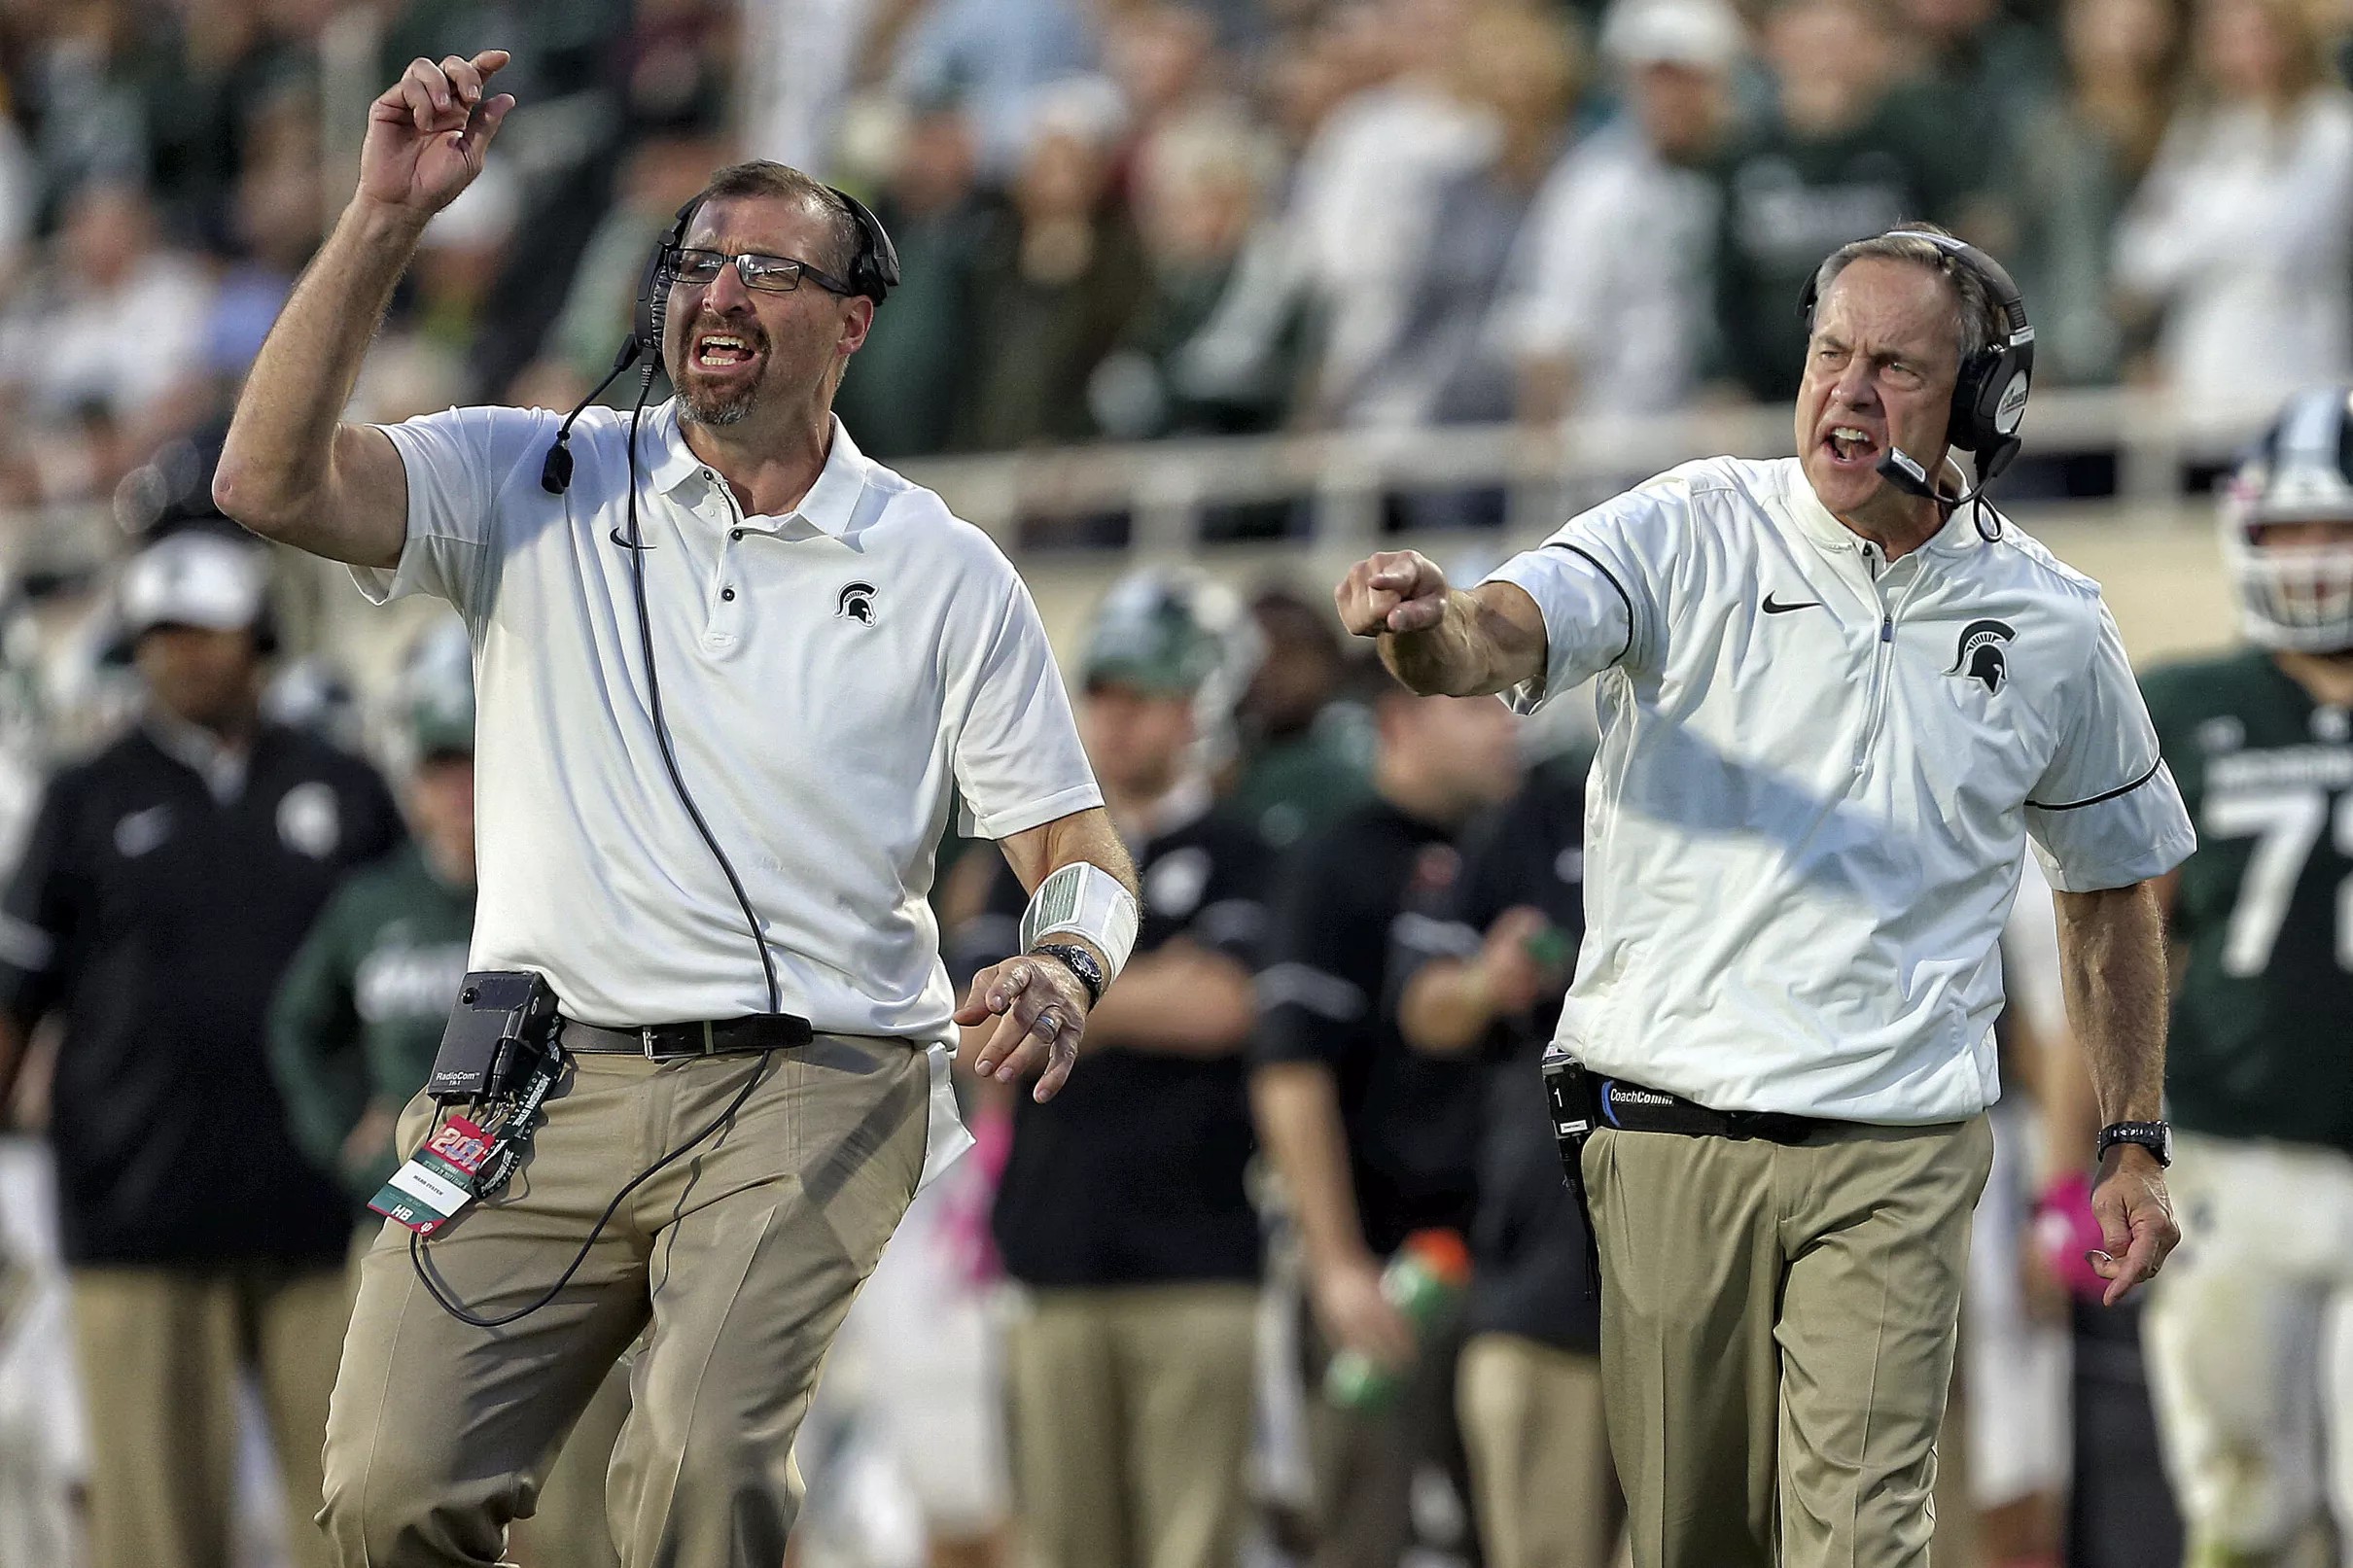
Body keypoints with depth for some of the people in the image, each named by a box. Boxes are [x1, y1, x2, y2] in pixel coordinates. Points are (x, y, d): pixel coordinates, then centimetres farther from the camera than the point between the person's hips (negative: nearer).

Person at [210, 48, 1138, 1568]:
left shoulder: (945, 572, 10)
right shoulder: (534, 485, 9)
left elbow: (1074, 843, 12)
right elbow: (272, 480, -6)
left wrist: (1063, 971, -12)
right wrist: (389, 215, -11)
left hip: (815, 1094, -1)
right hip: (549, 1084, 1)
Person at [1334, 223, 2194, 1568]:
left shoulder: (2053, 628, 5)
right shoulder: (1693, 537, -2)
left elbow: (2111, 890, 18)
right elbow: (1503, 638, -19)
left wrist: (2137, 1149, 17)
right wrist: (1430, 628, -44)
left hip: (1897, 1163, 0)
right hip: (1669, 1139, 0)